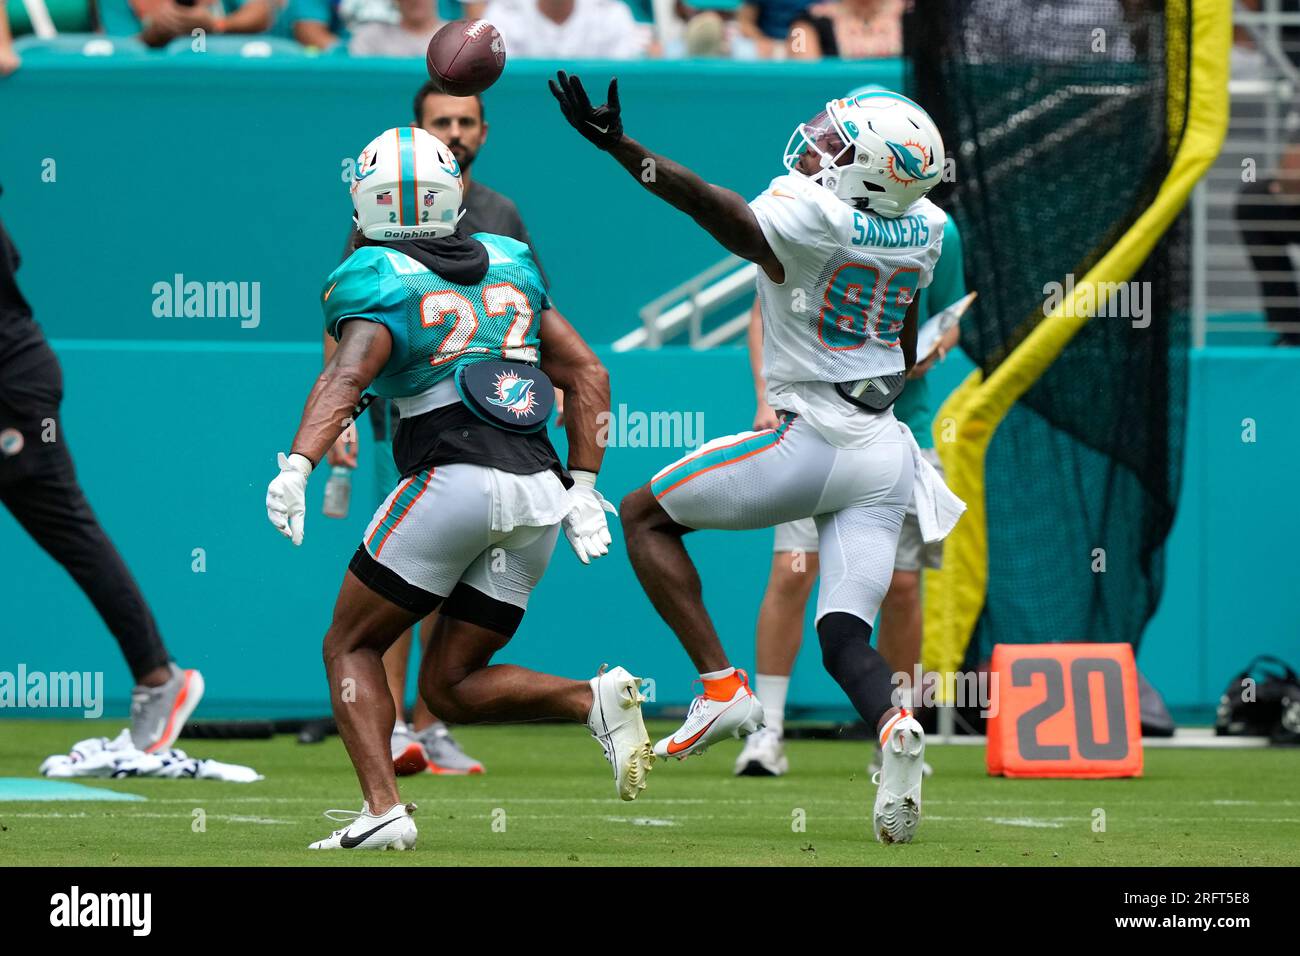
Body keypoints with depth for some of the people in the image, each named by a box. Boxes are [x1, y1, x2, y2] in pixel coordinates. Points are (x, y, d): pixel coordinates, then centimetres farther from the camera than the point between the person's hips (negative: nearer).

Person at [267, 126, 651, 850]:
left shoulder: (375, 283, 1)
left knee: (351, 647, 9)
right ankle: (596, 701, -9)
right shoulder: (508, 264, 20)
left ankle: (384, 811, -10)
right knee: (450, 686, 14)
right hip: (538, 491, 6)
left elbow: (348, 375, -18)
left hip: (455, 479, -6)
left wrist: (298, 466, -30)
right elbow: (588, 375, 21)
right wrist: (582, 488, 23)